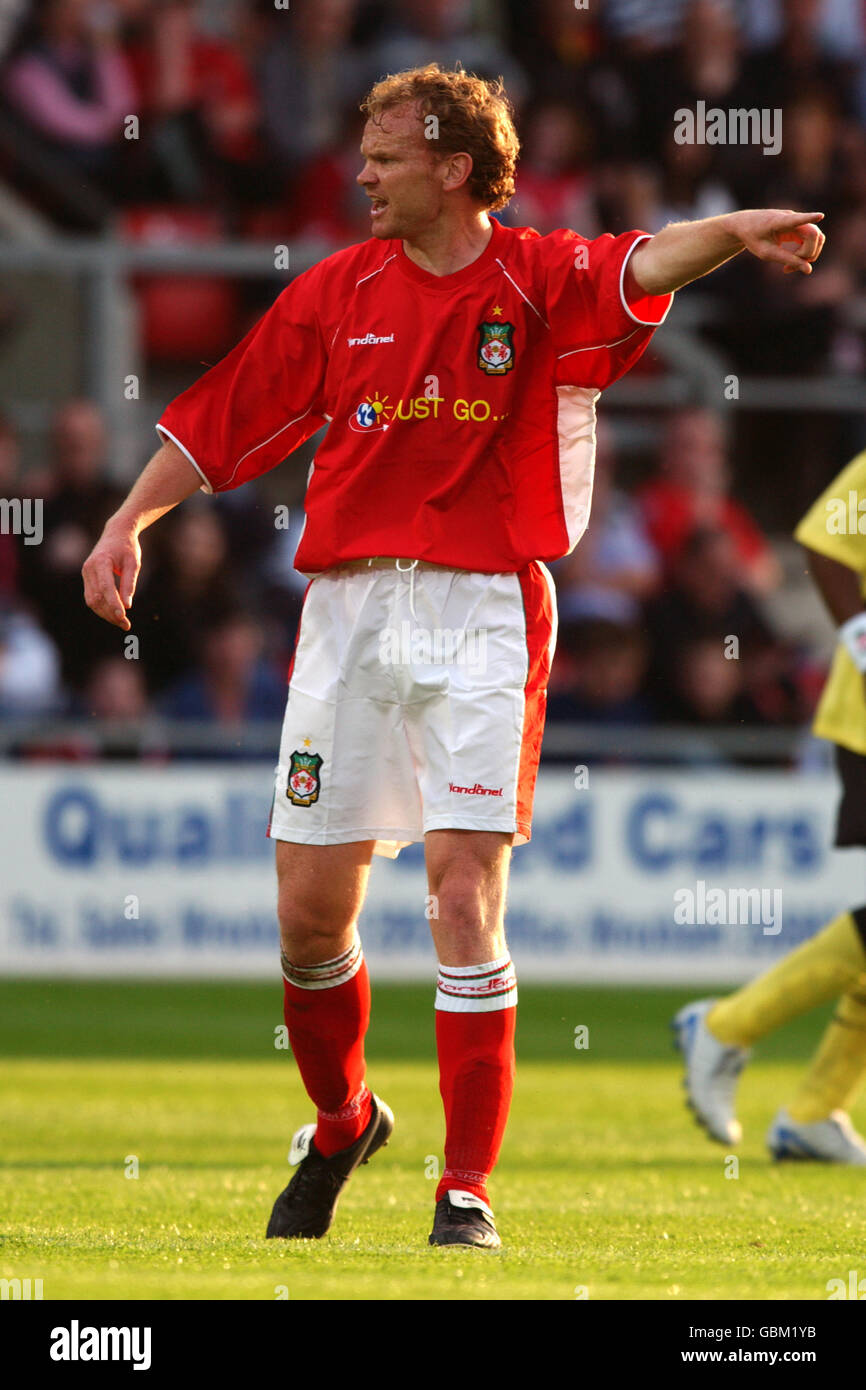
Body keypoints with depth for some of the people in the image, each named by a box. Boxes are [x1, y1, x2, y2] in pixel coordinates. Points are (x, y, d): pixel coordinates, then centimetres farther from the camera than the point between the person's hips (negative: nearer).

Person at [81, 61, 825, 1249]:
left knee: (465, 894, -12)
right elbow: (220, 420, 13)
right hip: (349, 605, 4)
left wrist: (729, 234, -43)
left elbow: (639, 269, -23)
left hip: (483, 613, -4)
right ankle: (341, 1125, 33)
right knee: (311, 910, 6)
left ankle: (469, 1191, -7)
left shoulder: (537, 282, -3)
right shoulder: (336, 293, 8)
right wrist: (130, 520, 4)